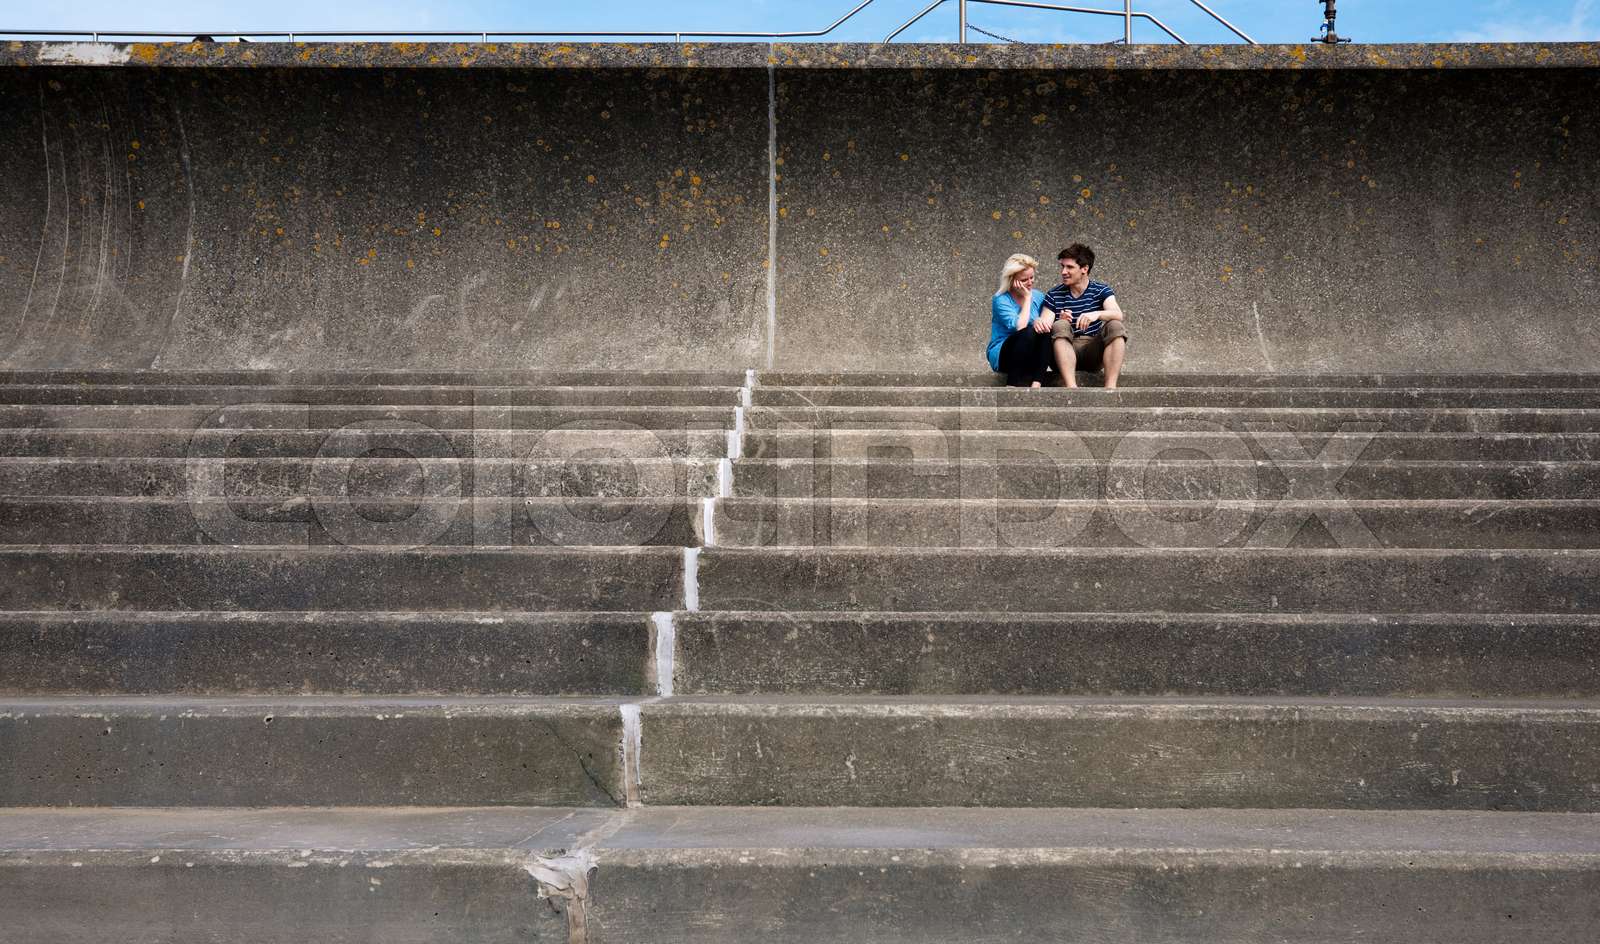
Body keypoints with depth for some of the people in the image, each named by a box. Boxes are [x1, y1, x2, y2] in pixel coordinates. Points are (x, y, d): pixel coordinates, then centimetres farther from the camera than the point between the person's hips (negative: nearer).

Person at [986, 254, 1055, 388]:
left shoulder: (1038, 296, 10)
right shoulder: (1001, 300, -9)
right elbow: (1019, 327, -23)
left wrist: (1041, 321, -26)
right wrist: (1027, 298, -13)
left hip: (1031, 356, 5)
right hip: (1001, 356, -5)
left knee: (1045, 332, -25)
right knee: (1029, 333, -32)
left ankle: (1036, 384, -35)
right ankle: (1013, 386, -29)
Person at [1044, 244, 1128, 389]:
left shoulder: (1101, 290, 4)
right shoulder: (1054, 295, 5)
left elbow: (1118, 315, -16)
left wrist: (1097, 314, -37)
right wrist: (1060, 320, -28)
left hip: (1094, 350, 0)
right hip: (1066, 352, 0)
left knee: (1116, 326, -23)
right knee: (1061, 326, -29)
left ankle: (1110, 387, -34)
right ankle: (1071, 387, -45)